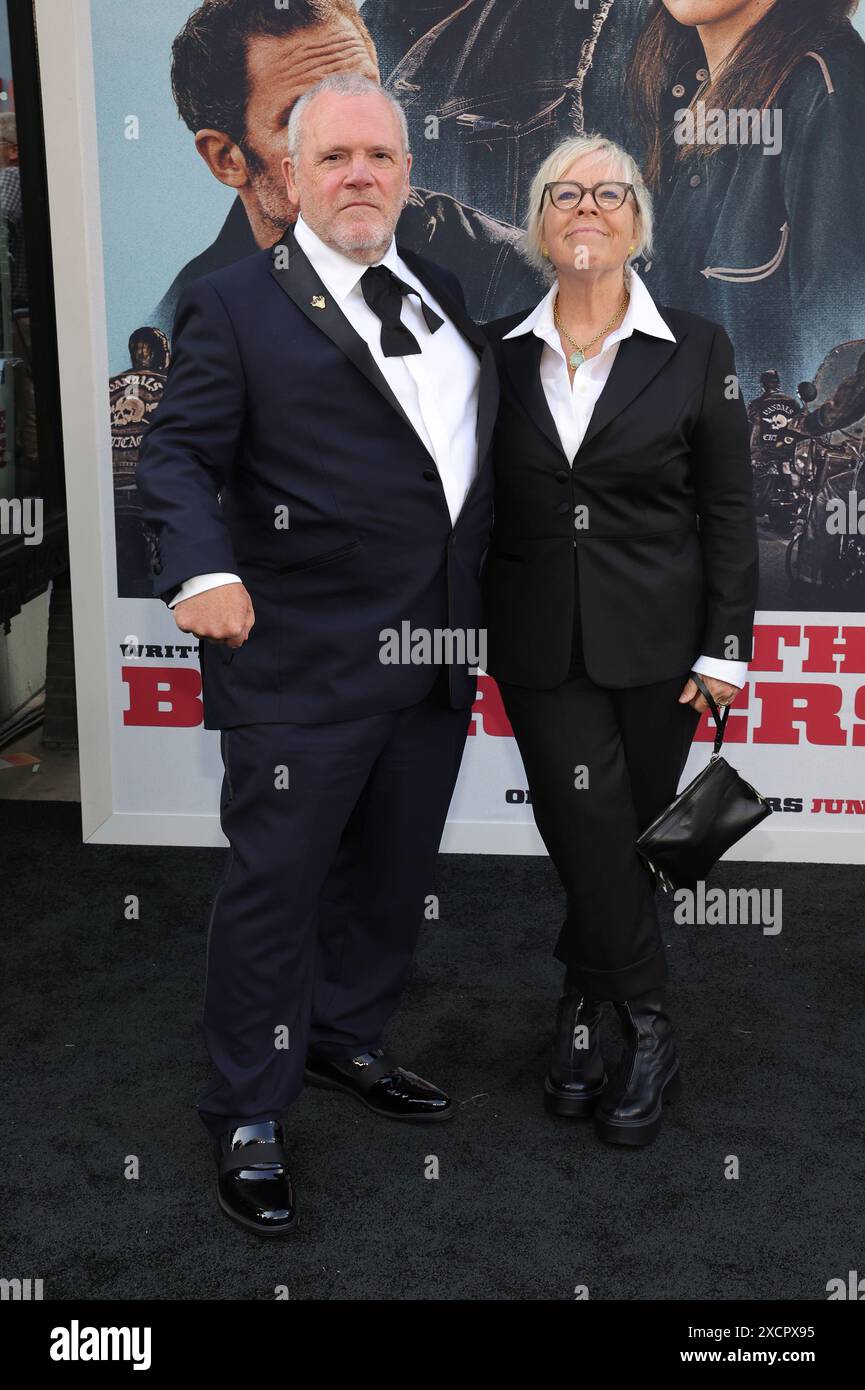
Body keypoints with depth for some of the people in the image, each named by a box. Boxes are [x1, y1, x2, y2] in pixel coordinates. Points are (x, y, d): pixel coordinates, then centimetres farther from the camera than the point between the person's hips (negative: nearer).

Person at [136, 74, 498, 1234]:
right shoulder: (236, 304, -4)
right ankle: (248, 1118, 19)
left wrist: (480, 610, 12)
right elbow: (177, 454, -9)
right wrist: (200, 568, -27)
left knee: (392, 871, 18)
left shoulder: (443, 292, 14)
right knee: (275, 881, 2)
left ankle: (347, 1042, 40)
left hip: (435, 655, 6)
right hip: (301, 658, -6)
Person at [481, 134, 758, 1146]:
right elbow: (476, 501, 9)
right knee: (595, 837, -5)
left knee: (619, 840, 9)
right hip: (539, 645, 1)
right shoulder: (498, 352, 4)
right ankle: (647, 1034, 12)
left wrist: (724, 650, -5)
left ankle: (582, 1012, 29)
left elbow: (728, 511, 0)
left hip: (654, 646, 0)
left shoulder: (696, 351, 0)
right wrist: (473, 629, 6)